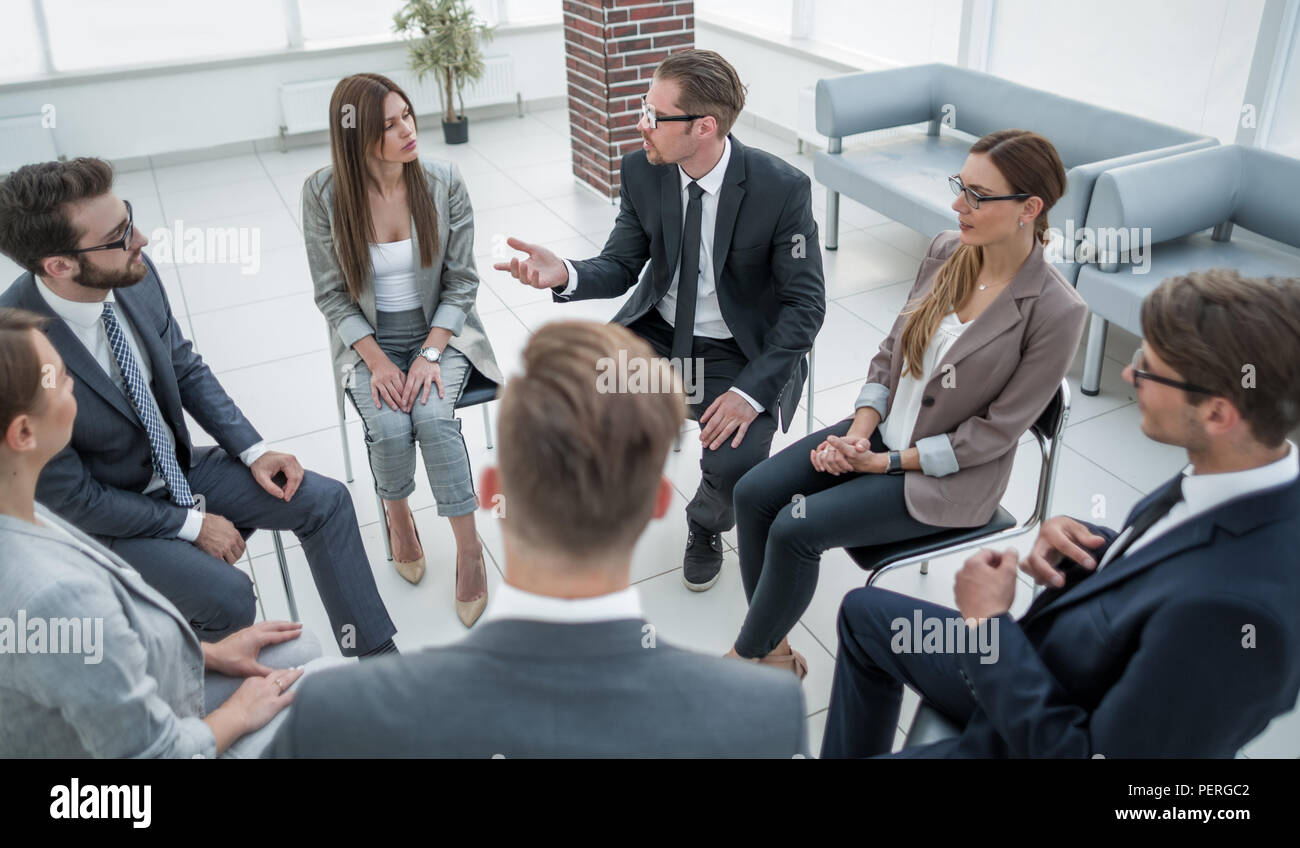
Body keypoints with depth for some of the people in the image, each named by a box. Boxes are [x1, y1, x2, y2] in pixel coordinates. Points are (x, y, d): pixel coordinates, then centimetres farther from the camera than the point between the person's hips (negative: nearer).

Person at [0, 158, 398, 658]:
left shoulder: (135, 276, -14)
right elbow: (67, 496, -21)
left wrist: (253, 451, -5)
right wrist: (191, 524, -15)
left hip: (178, 467, 6)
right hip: (101, 518, -6)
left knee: (325, 500, -4)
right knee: (228, 596, -26)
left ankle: (375, 656, 7)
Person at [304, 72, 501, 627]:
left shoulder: (443, 184, -9)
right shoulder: (323, 193, -11)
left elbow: (461, 282, -5)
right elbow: (332, 294, -5)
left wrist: (430, 354, -17)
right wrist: (376, 361, -17)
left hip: (438, 331, 0)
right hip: (367, 339, 0)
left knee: (432, 417, -29)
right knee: (390, 428, -26)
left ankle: (469, 549, -12)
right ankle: (397, 518, 9)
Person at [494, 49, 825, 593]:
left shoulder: (782, 189, -21)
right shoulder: (641, 172, -9)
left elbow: (806, 304, -16)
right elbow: (620, 267, 0)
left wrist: (751, 390, -28)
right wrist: (564, 275, -24)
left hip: (743, 352, -3)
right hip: (658, 331, 4)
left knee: (736, 462, -27)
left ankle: (706, 525, 13)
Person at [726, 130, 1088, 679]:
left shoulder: (1056, 312, -21)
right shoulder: (946, 250, -3)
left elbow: (996, 431, -16)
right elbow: (894, 348, 5)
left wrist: (887, 461, -15)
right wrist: (859, 429, -9)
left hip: (948, 476, -6)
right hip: (883, 429, 7)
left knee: (795, 530, -20)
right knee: (754, 493, -10)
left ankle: (746, 656, 6)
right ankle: (773, 650, 4)